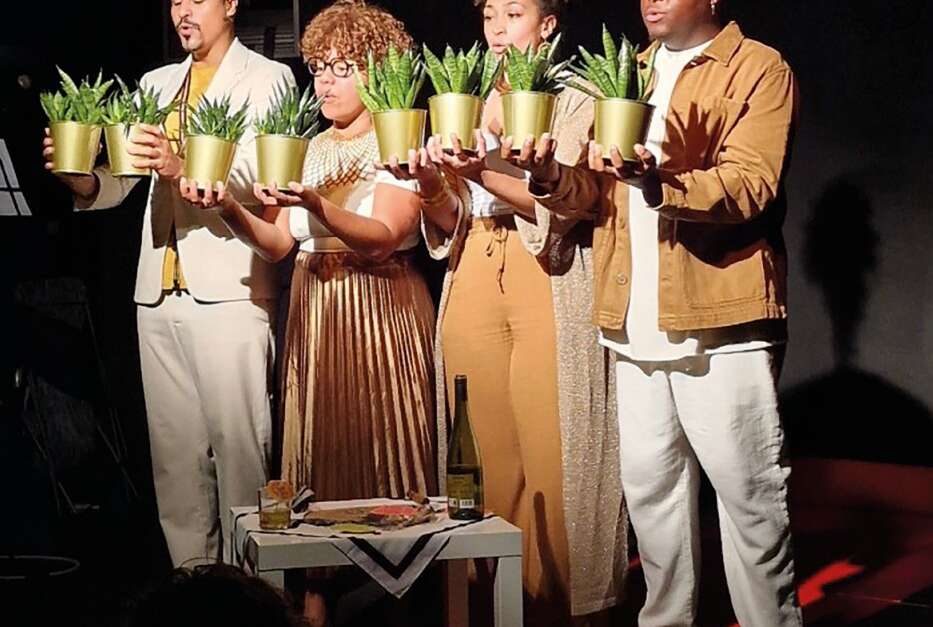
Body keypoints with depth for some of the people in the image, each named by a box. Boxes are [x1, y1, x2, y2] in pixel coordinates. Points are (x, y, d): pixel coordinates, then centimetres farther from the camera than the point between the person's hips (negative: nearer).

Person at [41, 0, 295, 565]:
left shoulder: (266, 79, 2)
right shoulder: (156, 85, 20)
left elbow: (258, 178, -13)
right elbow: (118, 183, 15)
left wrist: (182, 168, -31)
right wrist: (77, 175, -7)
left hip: (229, 289, -6)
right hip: (159, 291, 6)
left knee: (238, 444, -6)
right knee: (174, 450, 7)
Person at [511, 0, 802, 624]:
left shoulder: (760, 69, -1)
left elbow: (751, 187, -15)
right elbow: (597, 193, 15)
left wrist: (659, 180, -31)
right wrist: (553, 177, -7)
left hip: (719, 319, -6)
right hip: (637, 323, 6)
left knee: (748, 492, -4)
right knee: (649, 485, 12)